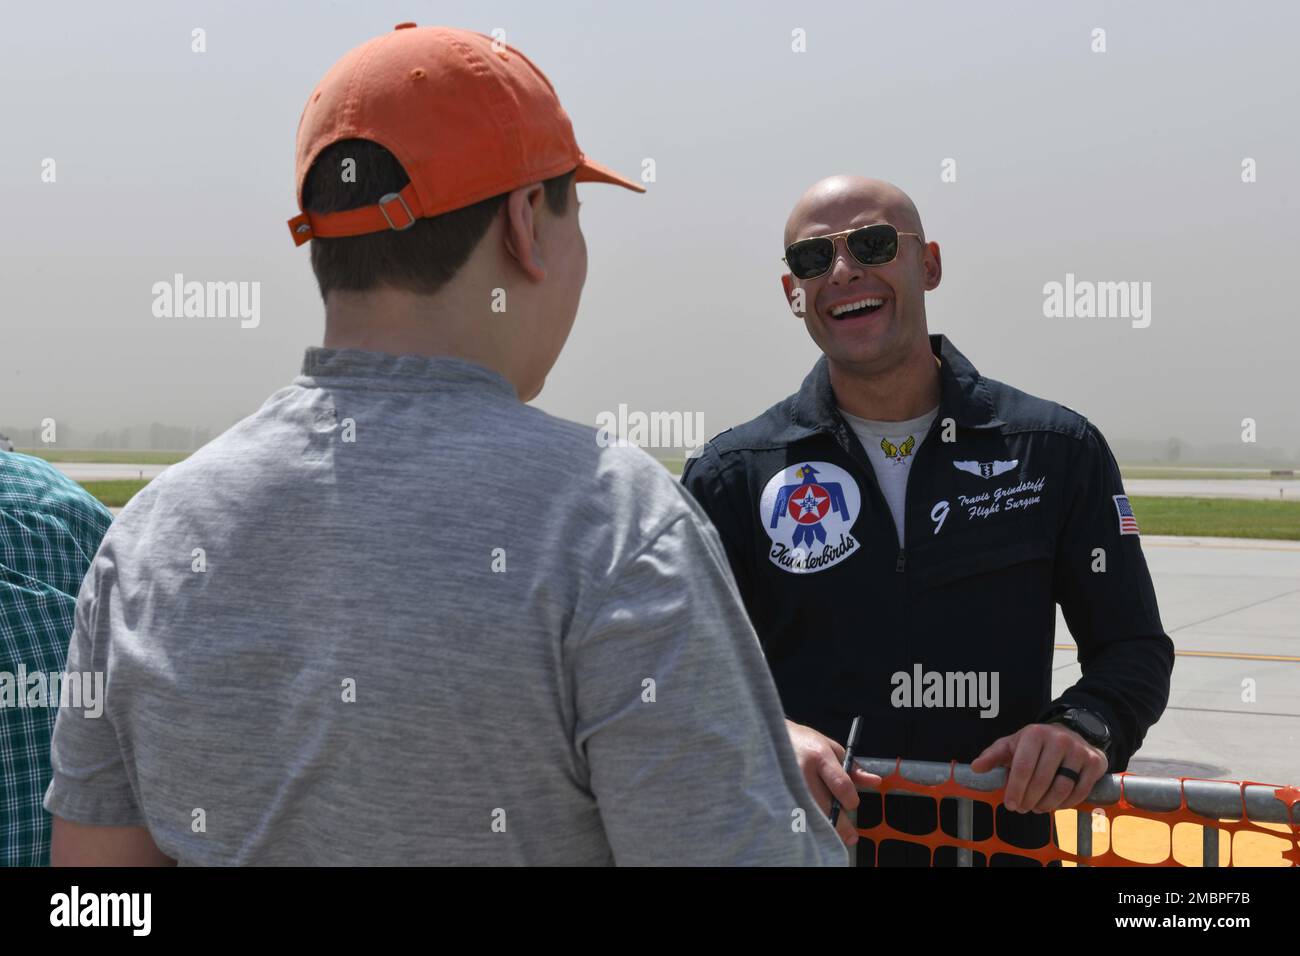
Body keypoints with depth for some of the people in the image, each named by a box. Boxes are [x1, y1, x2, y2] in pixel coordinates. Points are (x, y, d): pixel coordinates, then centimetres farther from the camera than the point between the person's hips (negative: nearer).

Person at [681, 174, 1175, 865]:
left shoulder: (1060, 451, -2)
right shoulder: (731, 476, -3)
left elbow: (1133, 646, 2)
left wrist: (1084, 727, -18)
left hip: (1004, 839, 1)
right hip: (797, 845, 0)